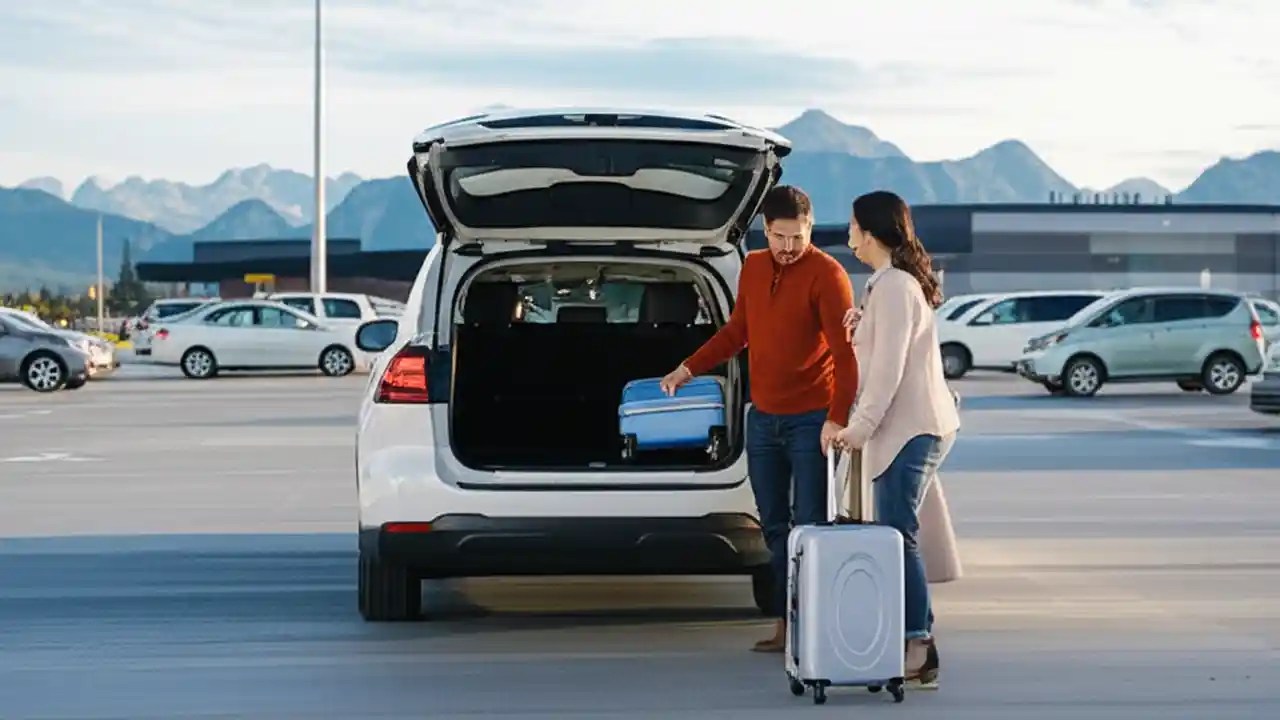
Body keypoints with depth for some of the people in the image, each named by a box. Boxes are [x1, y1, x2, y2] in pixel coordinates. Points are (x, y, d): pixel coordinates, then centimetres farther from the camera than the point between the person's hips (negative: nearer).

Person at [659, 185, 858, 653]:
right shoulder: (753, 268, 9)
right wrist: (688, 369, 15)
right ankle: (784, 626, 12)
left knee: (810, 527, -6)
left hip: (810, 421, -6)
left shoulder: (826, 275, -11)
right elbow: (736, 333, 22)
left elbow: (845, 352, -17)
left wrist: (837, 418, -25)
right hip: (763, 418, 6)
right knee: (774, 527, 8)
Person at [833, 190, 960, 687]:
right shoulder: (894, 282, 19)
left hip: (912, 428, -10)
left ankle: (918, 650, -11)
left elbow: (889, 368, -19)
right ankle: (917, 646, 11)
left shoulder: (894, 286, -14)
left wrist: (859, 427, -18)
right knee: (897, 538, 10)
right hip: (908, 426, 10)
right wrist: (859, 333, 8)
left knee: (899, 538, -10)